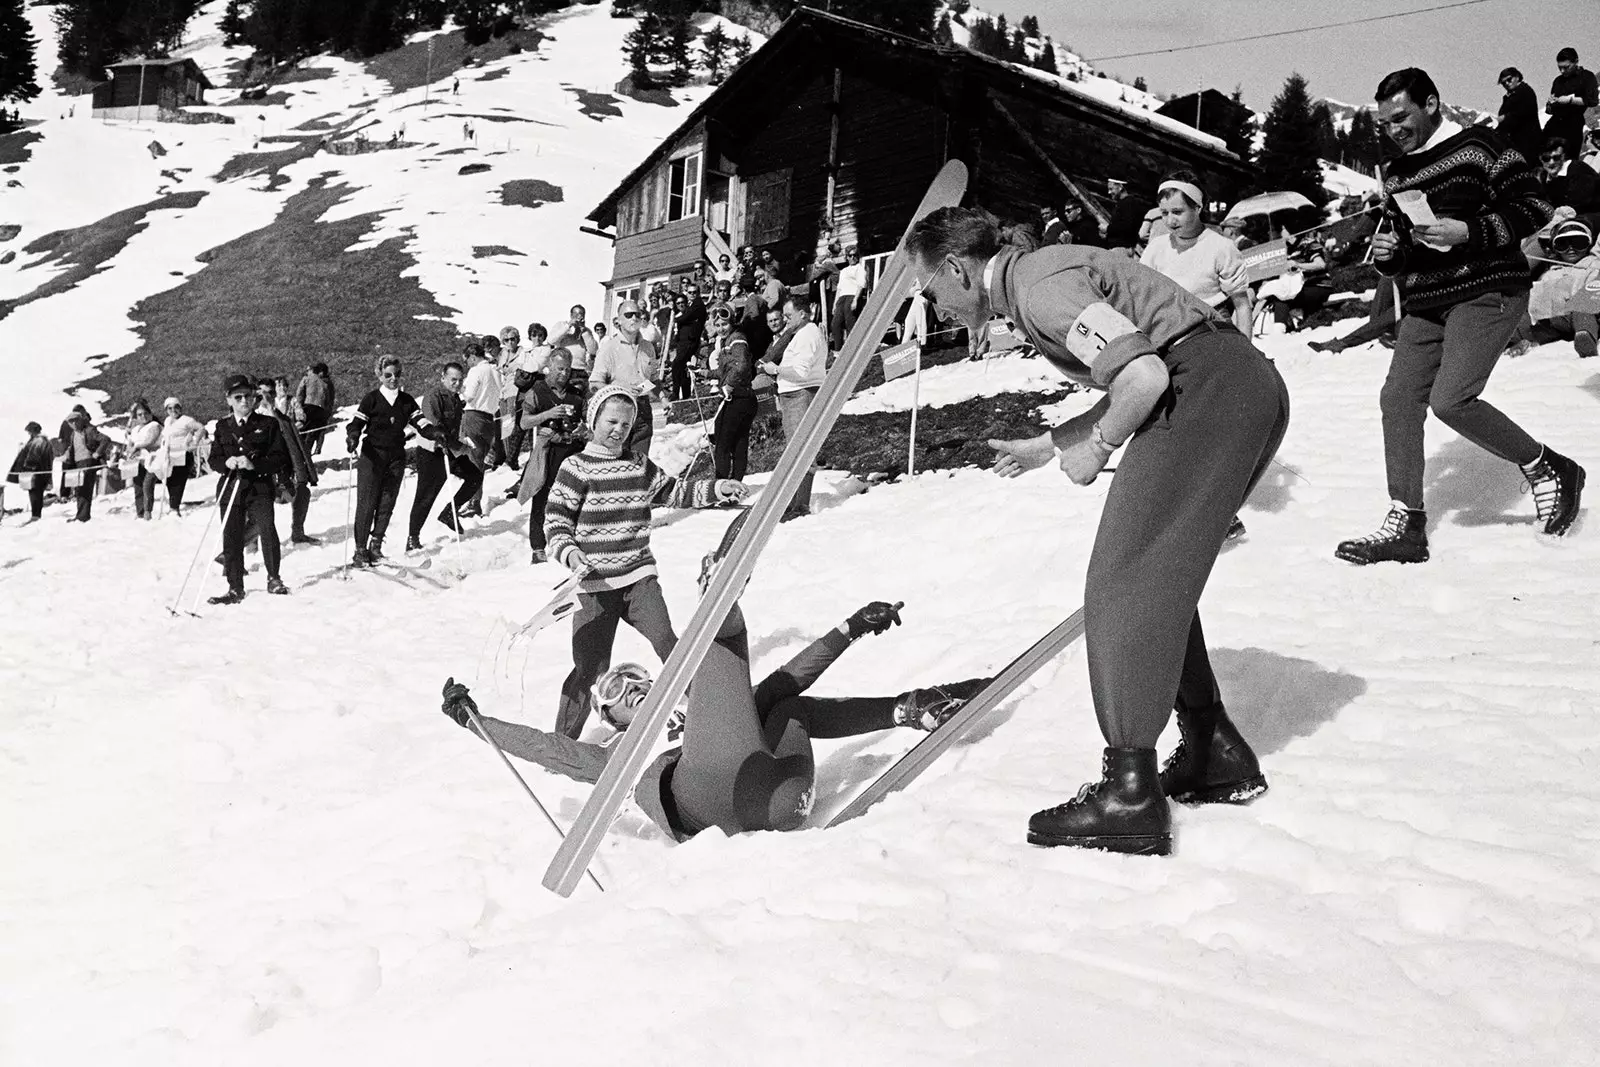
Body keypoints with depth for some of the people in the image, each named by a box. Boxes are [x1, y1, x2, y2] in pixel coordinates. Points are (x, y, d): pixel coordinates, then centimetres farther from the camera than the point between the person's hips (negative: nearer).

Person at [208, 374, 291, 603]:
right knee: (231, 538, 4)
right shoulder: (222, 427, 12)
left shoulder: (268, 424, 3)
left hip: (260, 486, -3)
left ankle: (273, 579, -4)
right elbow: (213, 460, 11)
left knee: (267, 529, -20)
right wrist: (226, 462, -12)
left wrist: (254, 464, -17)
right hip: (231, 488, 3)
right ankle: (235, 588, 15)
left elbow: (281, 457, -3)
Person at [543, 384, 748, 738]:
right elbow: (555, 521, -6)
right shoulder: (575, 468, -4)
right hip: (596, 582, -4)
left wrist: (714, 489, 8)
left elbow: (672, 491, 22)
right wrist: (570, 554, -24)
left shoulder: (640, 465, 11)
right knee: (589, 666, -5)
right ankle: (562, 739, 9)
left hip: (639, 575, 4)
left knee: (666, 641, -14)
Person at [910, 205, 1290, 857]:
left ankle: (1131, 792, -13)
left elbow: (1144, 377, -22)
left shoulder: (1039, 285, -12)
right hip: (1249, 388, 11)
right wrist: (1047, 446, 27)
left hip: (1209, 387, -11)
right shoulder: (1040, 277, 21)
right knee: (1155, 574, 15)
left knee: (1123, 584, -11)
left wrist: (1095, 449, -5)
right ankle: (1214, 751, 18)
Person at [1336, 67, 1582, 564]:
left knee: (1452, 400, -21)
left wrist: (1467, 232, -18)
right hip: (1425, 304, 8)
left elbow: (1533, 207, -8)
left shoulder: (1478, 146, -4)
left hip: (1486, 293, -7)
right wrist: (1386, 254, 3)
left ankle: (1547, 468, 2)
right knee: (1399, 398, -5)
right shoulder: (1396, 174, 17)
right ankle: (1405, 525, 1)